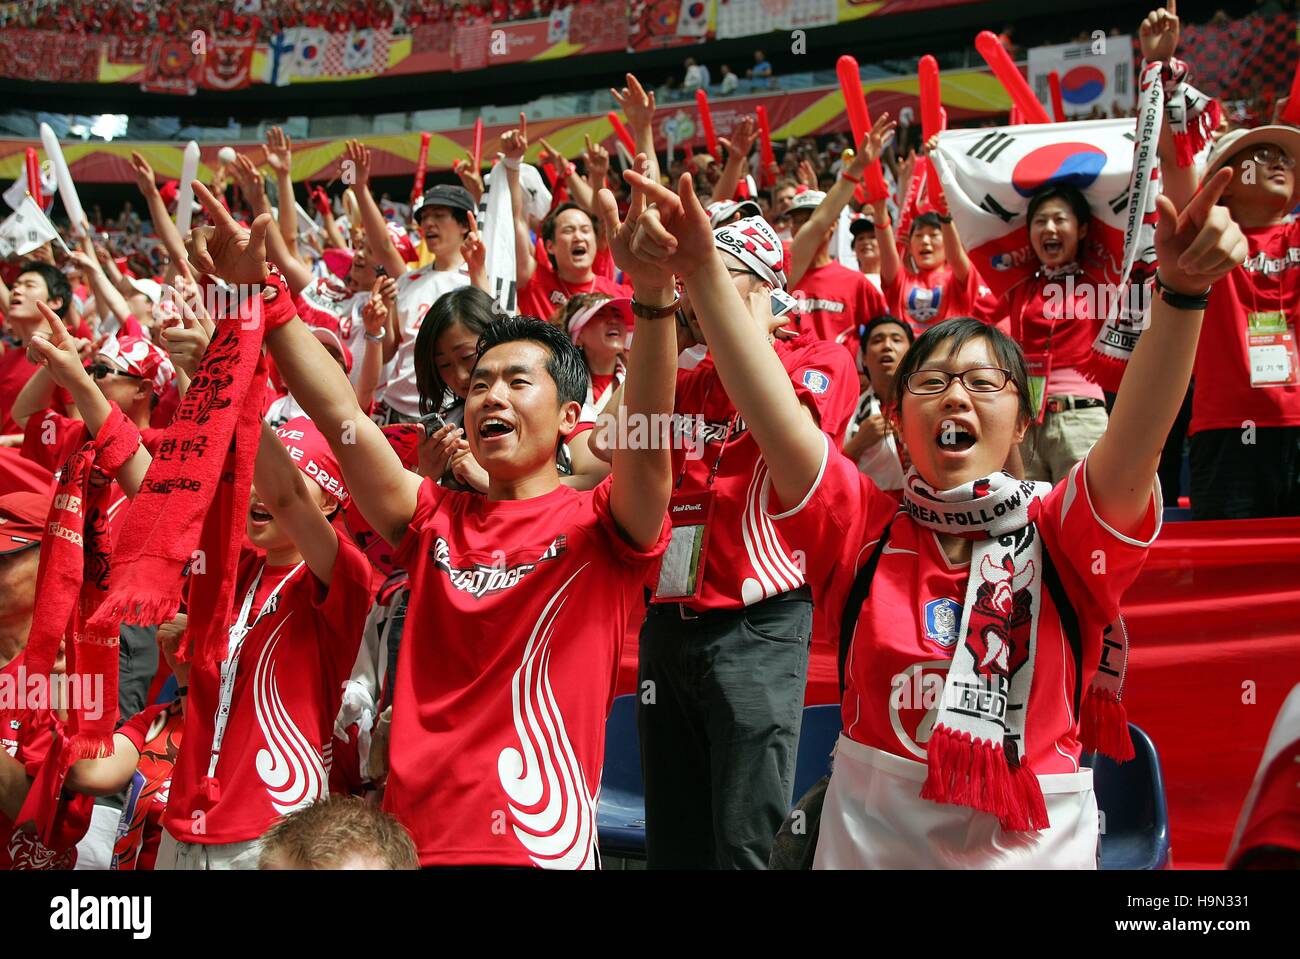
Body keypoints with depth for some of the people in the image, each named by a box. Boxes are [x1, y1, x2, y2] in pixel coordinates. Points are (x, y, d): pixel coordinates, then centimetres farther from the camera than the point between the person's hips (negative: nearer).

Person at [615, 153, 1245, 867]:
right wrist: (702, 270, -27)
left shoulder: (1056, 534, -6)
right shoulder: (867, 528, -4)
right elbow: (773, 414, -16)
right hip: (873, 834, 1)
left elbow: (1136, 441, -23)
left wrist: (1180, 293, -37)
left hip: (1036, 839, -1)